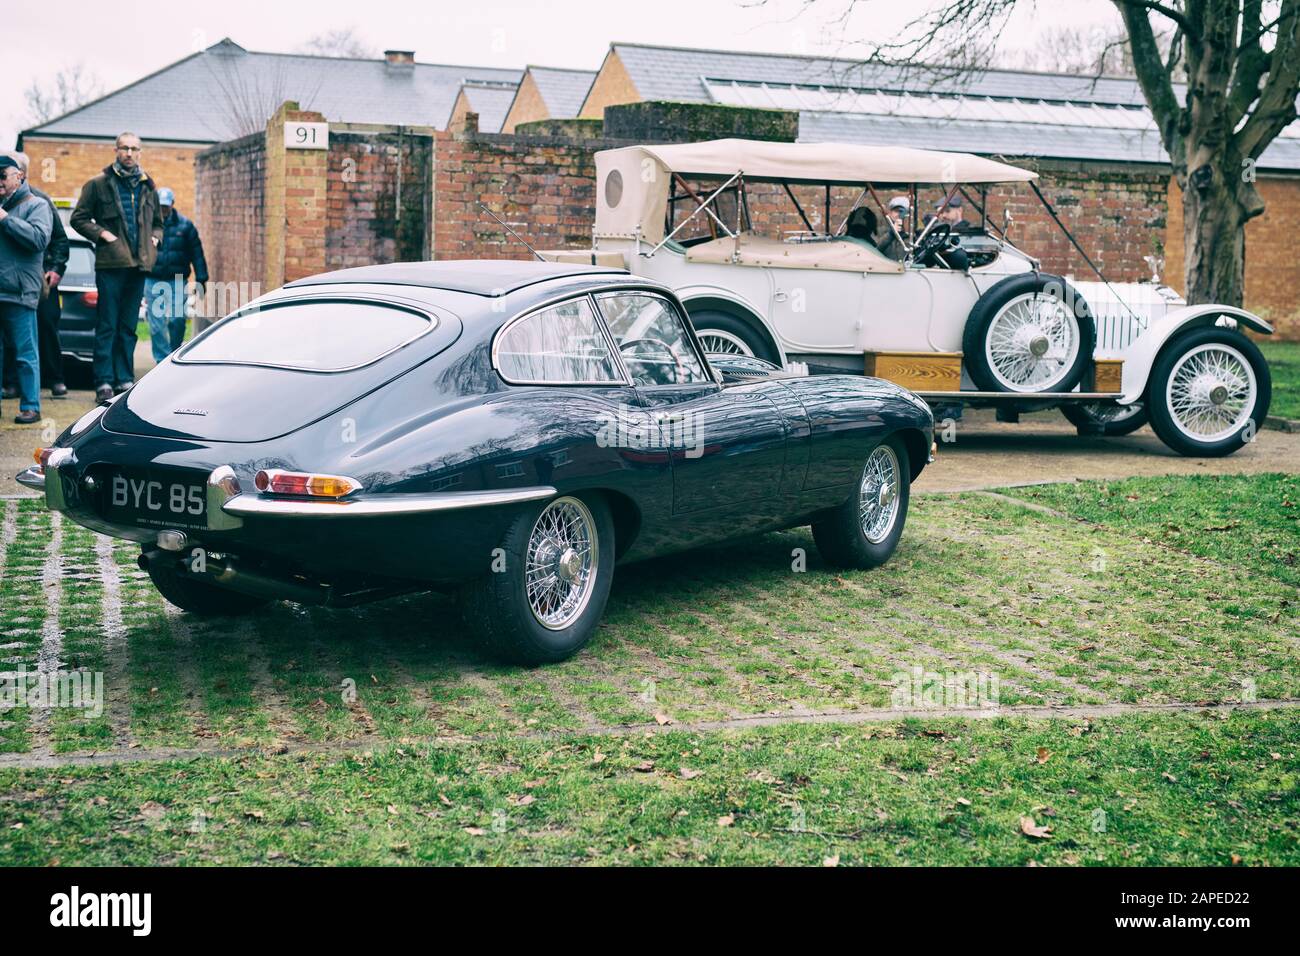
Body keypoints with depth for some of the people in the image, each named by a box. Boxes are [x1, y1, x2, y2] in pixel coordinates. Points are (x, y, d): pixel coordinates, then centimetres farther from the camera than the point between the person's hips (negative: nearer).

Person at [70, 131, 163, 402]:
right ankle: (104, 382, -3)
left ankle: (125, 379, 13)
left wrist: (154, 238, 8)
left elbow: (157, 222, 27)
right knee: (107, 326, -4)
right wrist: (102, 233, -9)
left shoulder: (148, 187, 15)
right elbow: (79, 218, 3)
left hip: (139, 264, 4)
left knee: (128, 326, 9)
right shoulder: (99, 184, 1)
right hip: (110, 263, -4)